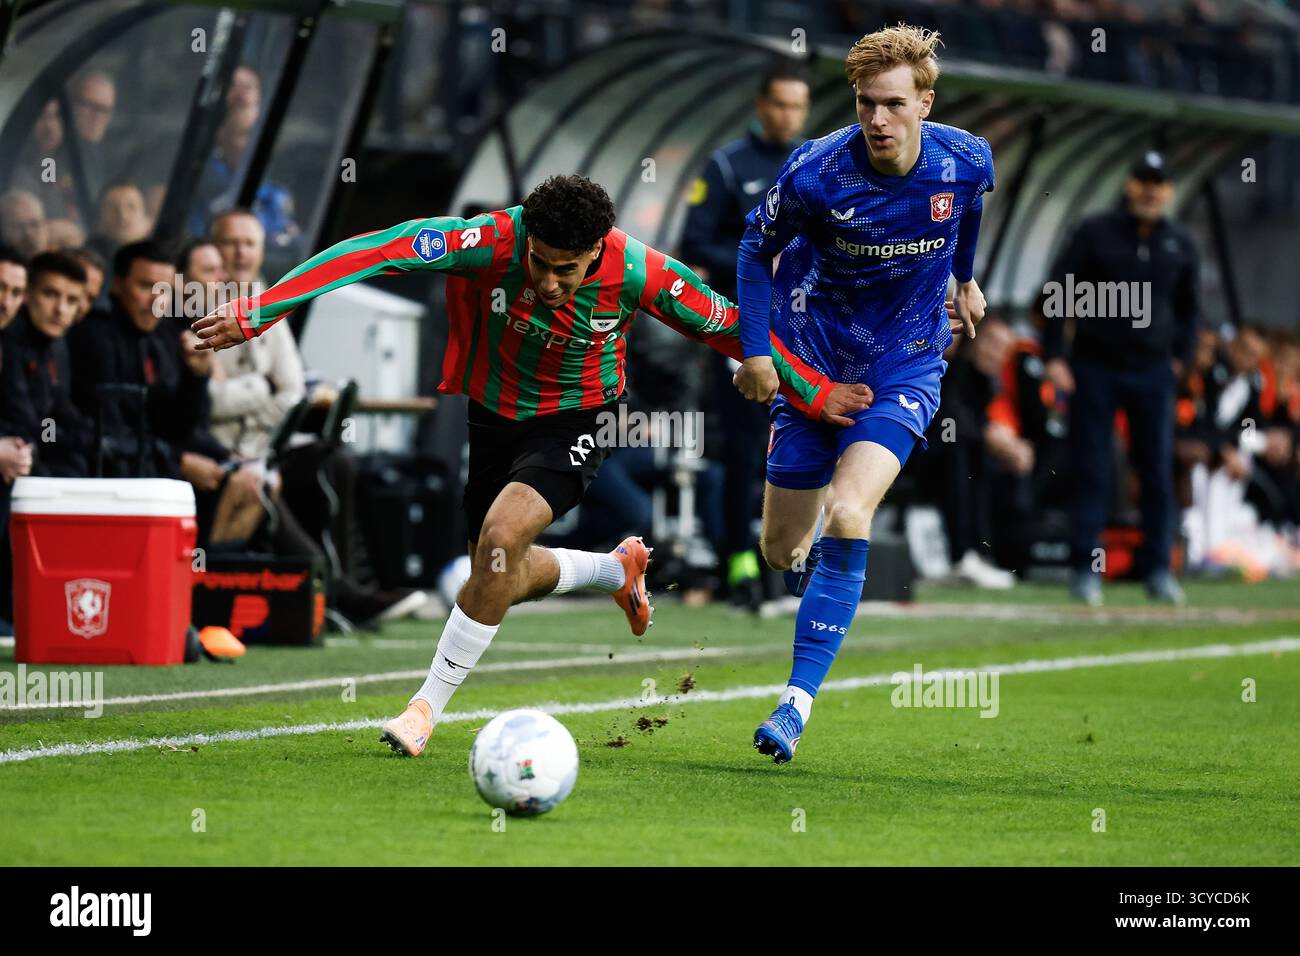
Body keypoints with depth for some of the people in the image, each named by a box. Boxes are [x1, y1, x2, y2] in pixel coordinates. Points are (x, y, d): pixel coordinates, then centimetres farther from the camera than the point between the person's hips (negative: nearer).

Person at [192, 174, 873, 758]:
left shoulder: (638, 274, -28)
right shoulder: (493, 240, -31)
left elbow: (731, 327, -12)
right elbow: (377, 252, -38)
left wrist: (815, 397, -3)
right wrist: (258, 310, -47)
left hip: (576, 423, -3)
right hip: (494, 412, 3)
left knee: (502, 536, -26)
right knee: (504, 578, 14)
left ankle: (429, 705, -12)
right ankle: (619, 570, 46)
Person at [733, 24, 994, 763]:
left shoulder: (967, 161, -15)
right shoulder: (816, 173, -22)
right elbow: (758, 247, -3)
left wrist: (965, 279, 25)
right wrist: (755, 351, -9)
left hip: (905, 365, 0)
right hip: (813, 362, 0)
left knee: (847, 516, -23)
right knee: (781, 551, 5)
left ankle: (799, 699, -20)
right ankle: (811, 551, 47)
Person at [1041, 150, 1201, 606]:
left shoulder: (1181, 243, 7)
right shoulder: (1095, 232, -3)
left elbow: (1188, 305, 19)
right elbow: (1058, 292, -1)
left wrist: (1182, 356, 10)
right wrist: (1054, 356, -7)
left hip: (1153, 372, 2)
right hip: (1094, 368, -2)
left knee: (1158, 473, 0)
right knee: (1090, 471, -3)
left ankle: (1158, 568, 6)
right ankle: (1084, 568, 2)